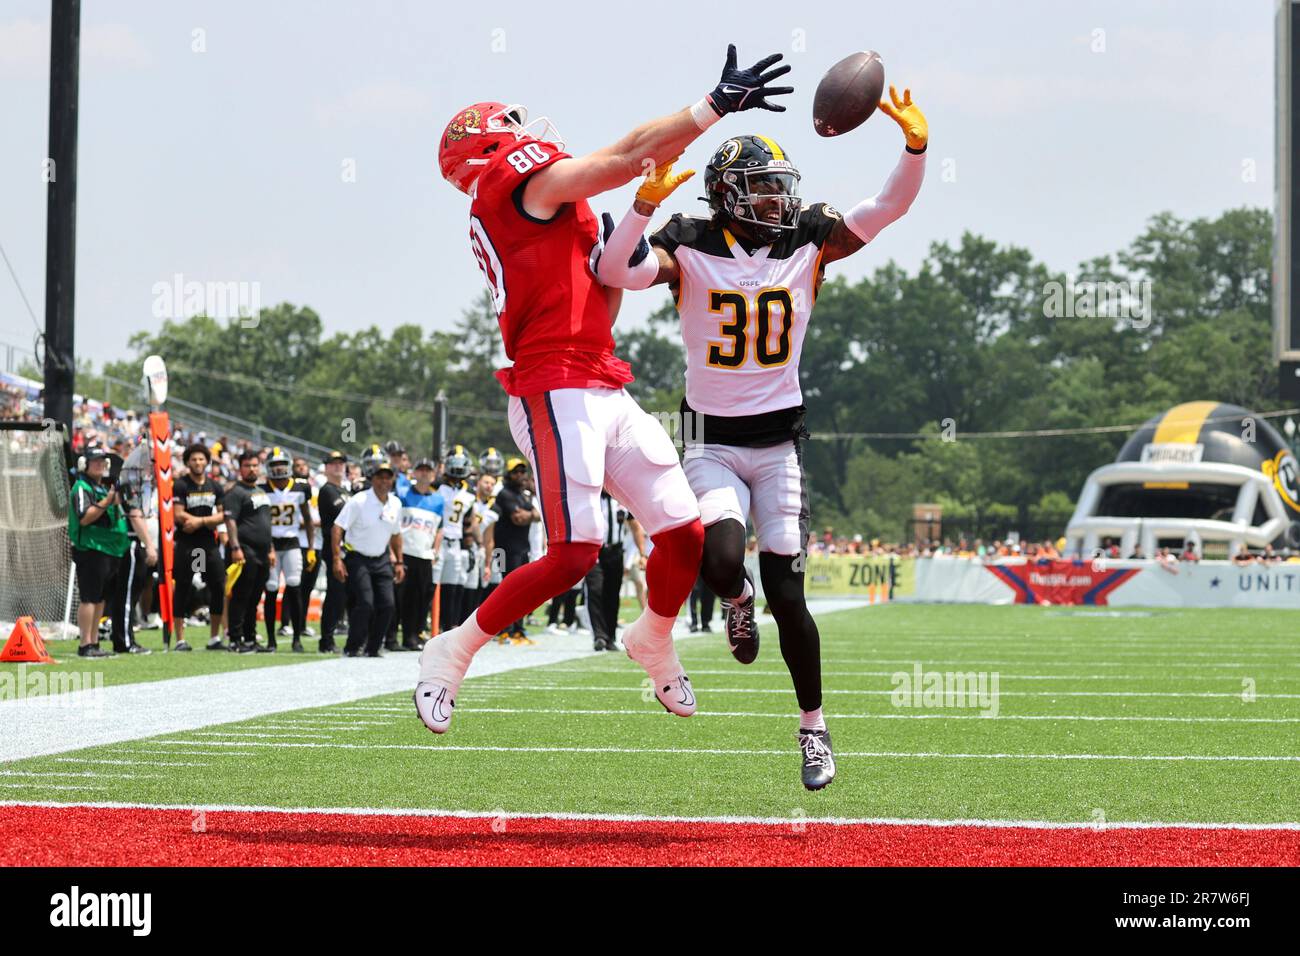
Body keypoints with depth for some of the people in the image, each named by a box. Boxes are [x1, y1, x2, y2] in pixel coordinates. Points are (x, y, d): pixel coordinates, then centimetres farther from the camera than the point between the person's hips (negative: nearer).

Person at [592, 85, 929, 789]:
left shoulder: (808, 243, -1)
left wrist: (916, 143, -24)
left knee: (787, 595, -1)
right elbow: (614, 270, -24)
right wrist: (646, 200, -38)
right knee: (722, 563, -26)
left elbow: (891, 206, -7)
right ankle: (736, 599, 14)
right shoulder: (690, 248, -8)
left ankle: (813, 726, 17)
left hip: (780, 440, 2)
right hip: (711, 440, -2)